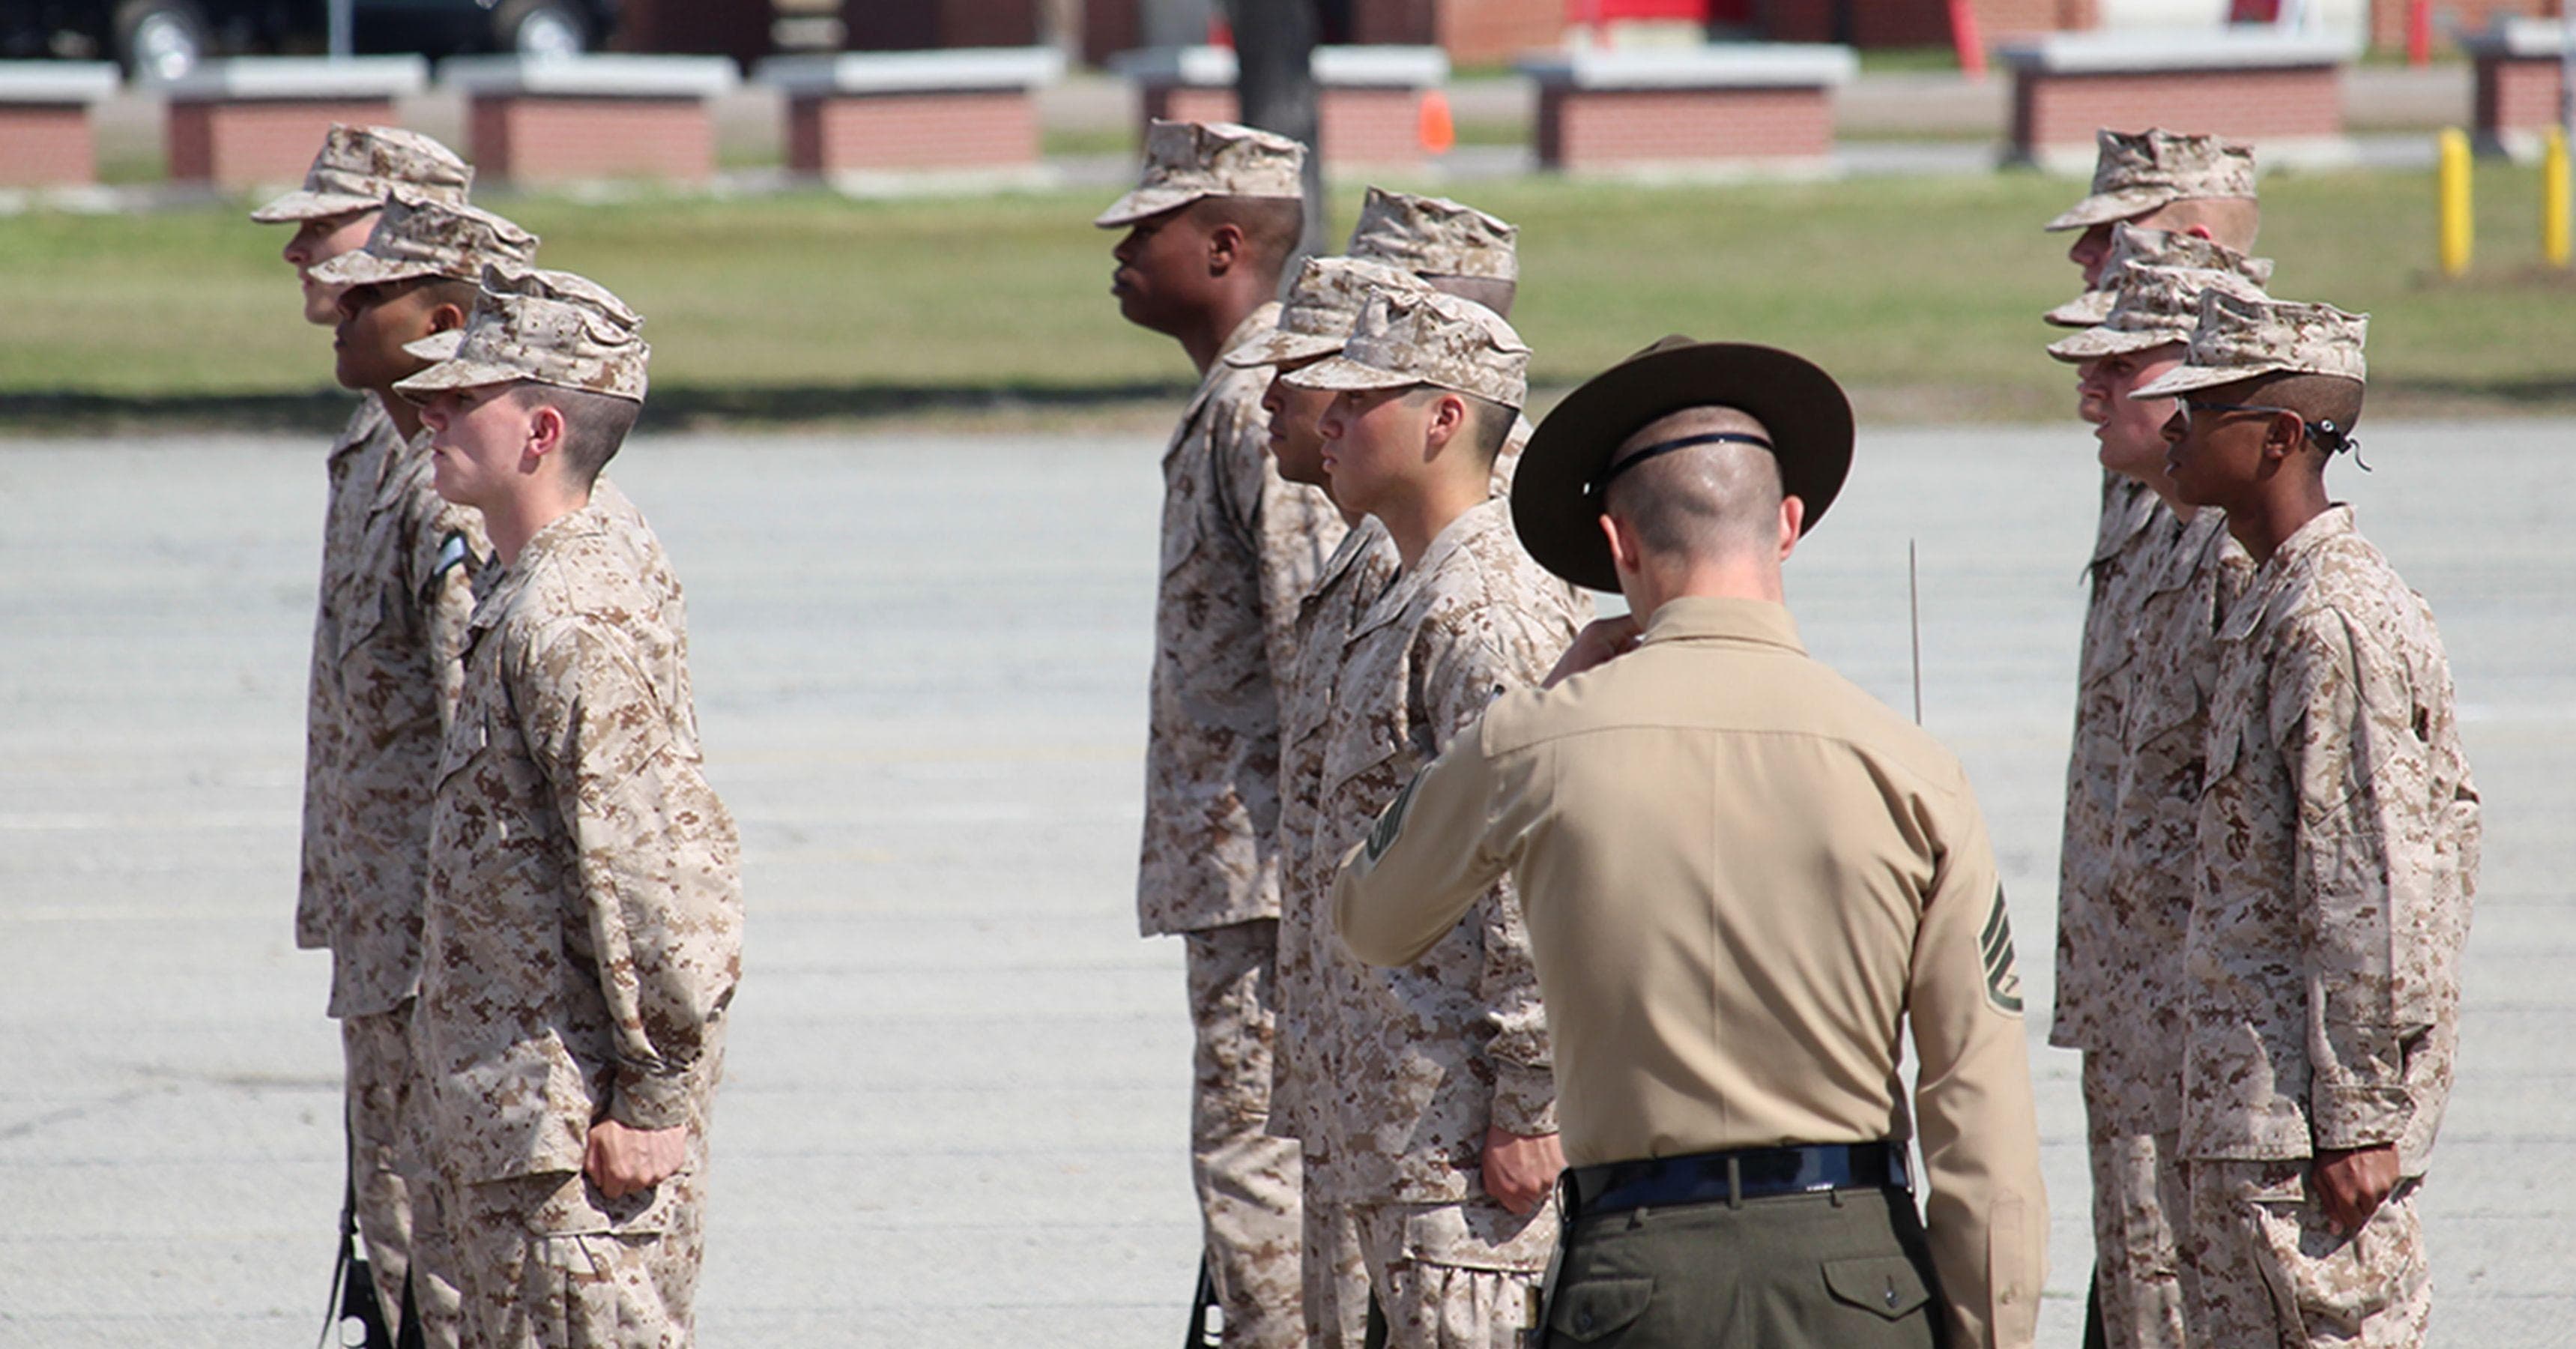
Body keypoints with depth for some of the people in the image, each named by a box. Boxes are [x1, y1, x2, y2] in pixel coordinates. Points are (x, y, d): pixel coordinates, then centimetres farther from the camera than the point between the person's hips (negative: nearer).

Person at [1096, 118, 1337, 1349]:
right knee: (1259, 1157, 12)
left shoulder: (1264, 407, -15)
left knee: (1256, 1157, -9)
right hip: (1235, 867, 10)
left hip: (1268, 864, -10)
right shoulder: (1228, 400, 17)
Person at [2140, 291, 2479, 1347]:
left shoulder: (2334, 626, -17)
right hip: (2246, 1106, 10)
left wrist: (2358, 1122, -20)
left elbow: (2372, 885, -20)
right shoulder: (2276, 608, 15)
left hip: (2308, 1109, -10)